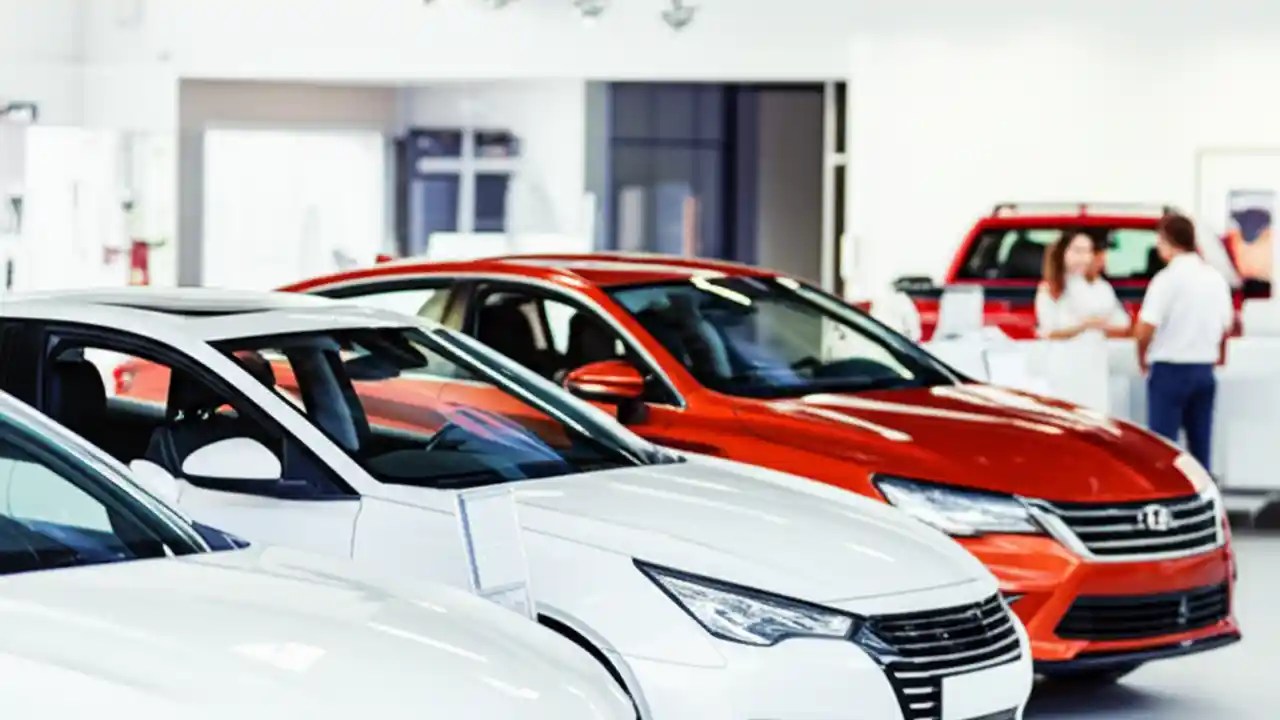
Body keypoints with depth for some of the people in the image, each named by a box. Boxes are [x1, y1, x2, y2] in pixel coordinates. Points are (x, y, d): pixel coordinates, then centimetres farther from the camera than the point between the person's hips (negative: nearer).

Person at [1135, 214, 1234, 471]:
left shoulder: (1167, 279, -13)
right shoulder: (1216, 278, 7)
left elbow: (1145, 329, -17)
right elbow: (1226, 327, 13)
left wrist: (1143, 358, 0)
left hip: (1170, 370, -6)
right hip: (1205, 370, 6)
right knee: (1200, 444, 10)